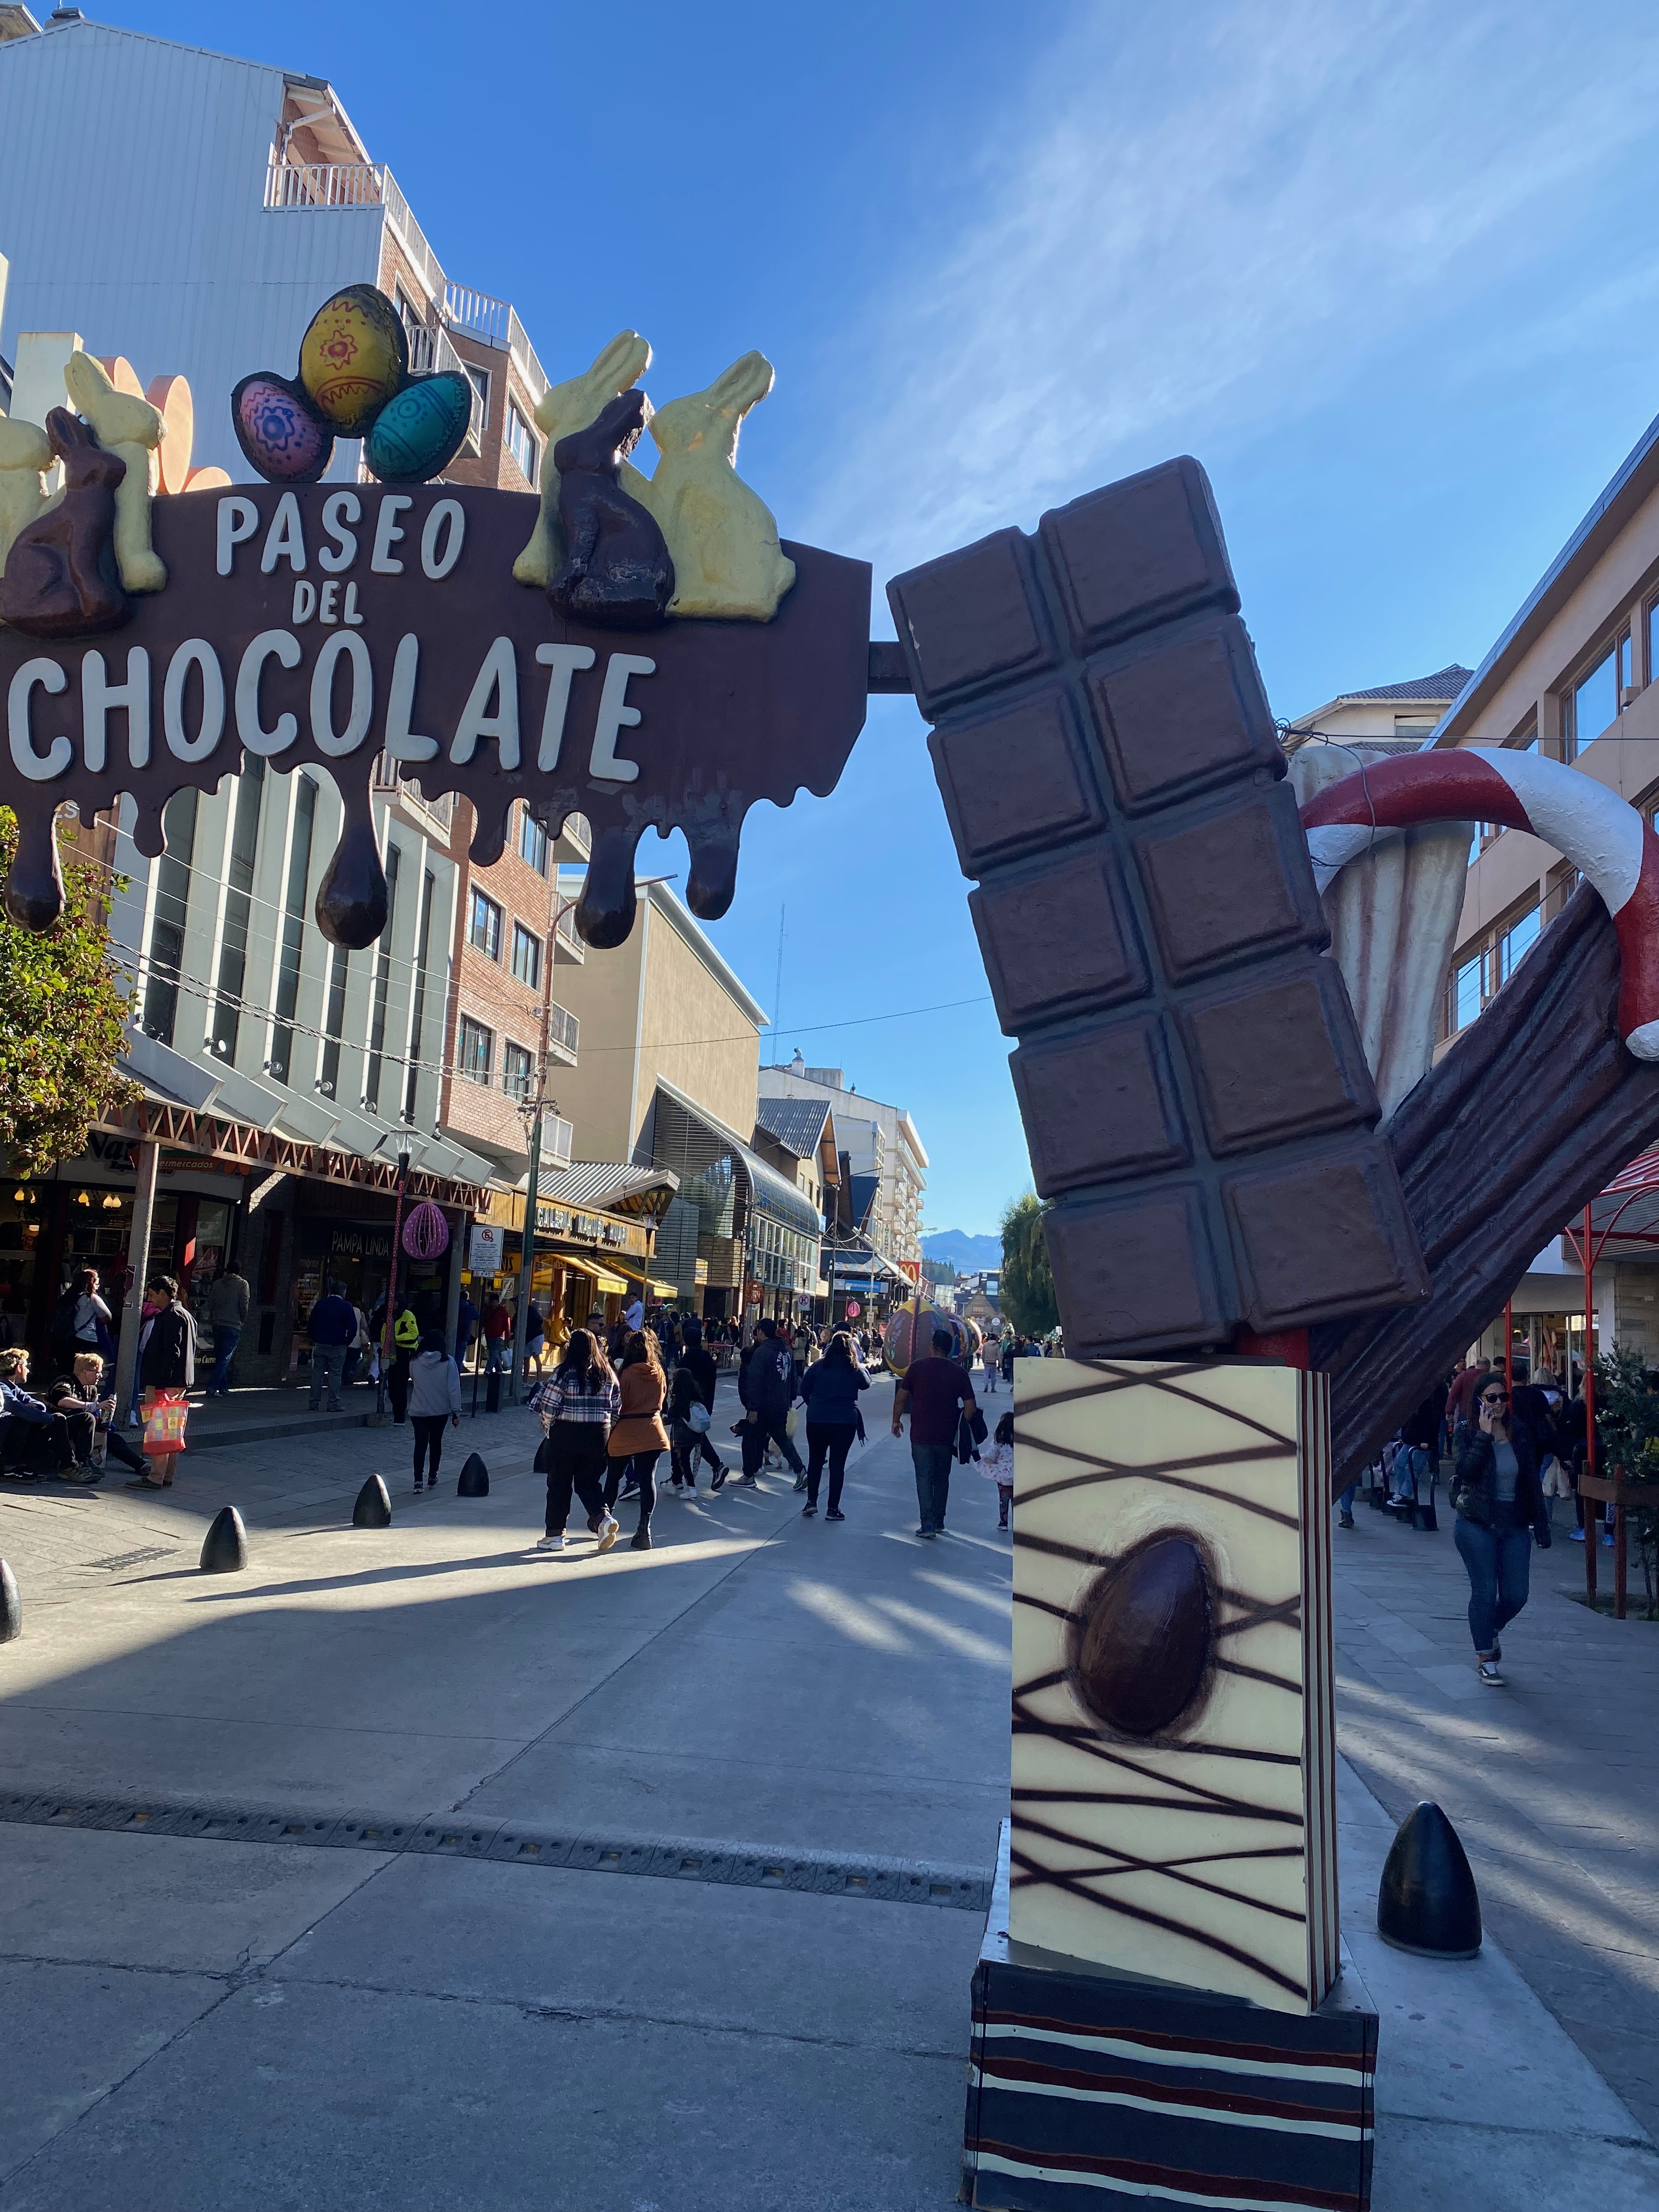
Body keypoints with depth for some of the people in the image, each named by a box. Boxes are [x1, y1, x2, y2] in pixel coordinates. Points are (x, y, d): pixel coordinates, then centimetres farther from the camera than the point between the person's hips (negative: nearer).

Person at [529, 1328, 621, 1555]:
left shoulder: (565, 1372, -11)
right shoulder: (607, 1373, 3)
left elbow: (549, 1406, -10)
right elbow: (616, 1406, 5)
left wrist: (547, 1427, 7)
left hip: (566, 1434, -4)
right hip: (599, 1434, 4)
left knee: (559, 1484, 9)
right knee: (588, 1482, 15)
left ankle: (554, 1534, 14)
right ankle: (603, 1517, -9)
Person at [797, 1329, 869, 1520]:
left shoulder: (819, 1365, -3)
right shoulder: (854, 1368, -4)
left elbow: (804, 1388, 3)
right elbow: (866, 1384, 13)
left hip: (817, 1420, 1)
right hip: (846, 1421, -1)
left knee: (815, 1461, 16)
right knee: (838, 1463, 6)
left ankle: (812, 1501, 12)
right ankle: (833, 1508, 7)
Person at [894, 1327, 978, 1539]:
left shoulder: (917, 1367, -6)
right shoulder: (960, 1373, -2)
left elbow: (901, 1397, -3)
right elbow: (971, 1408, -4)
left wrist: (897, 1420, 10)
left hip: (921, 1434, -2)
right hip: (947, 1436, 2)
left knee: (924, 1478, 2)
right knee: (942, 1478, 17)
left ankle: (928, 1524, -6)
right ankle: (939, 1522, 25)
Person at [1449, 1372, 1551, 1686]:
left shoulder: (1520, 1433, 4)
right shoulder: (1470, 1434, -5)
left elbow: (1532, 1480, 7)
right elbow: (1467, 1471, -22)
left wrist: (1540, 1522, 4)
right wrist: (1485, 1435, -23)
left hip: (1515, 1525, 3)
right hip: (1477, 1524, -3)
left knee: (1516, 1595, 3)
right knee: (1484, 1592, -1)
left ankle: (1490, 1632, 34)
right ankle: (1484, 1658, 14)